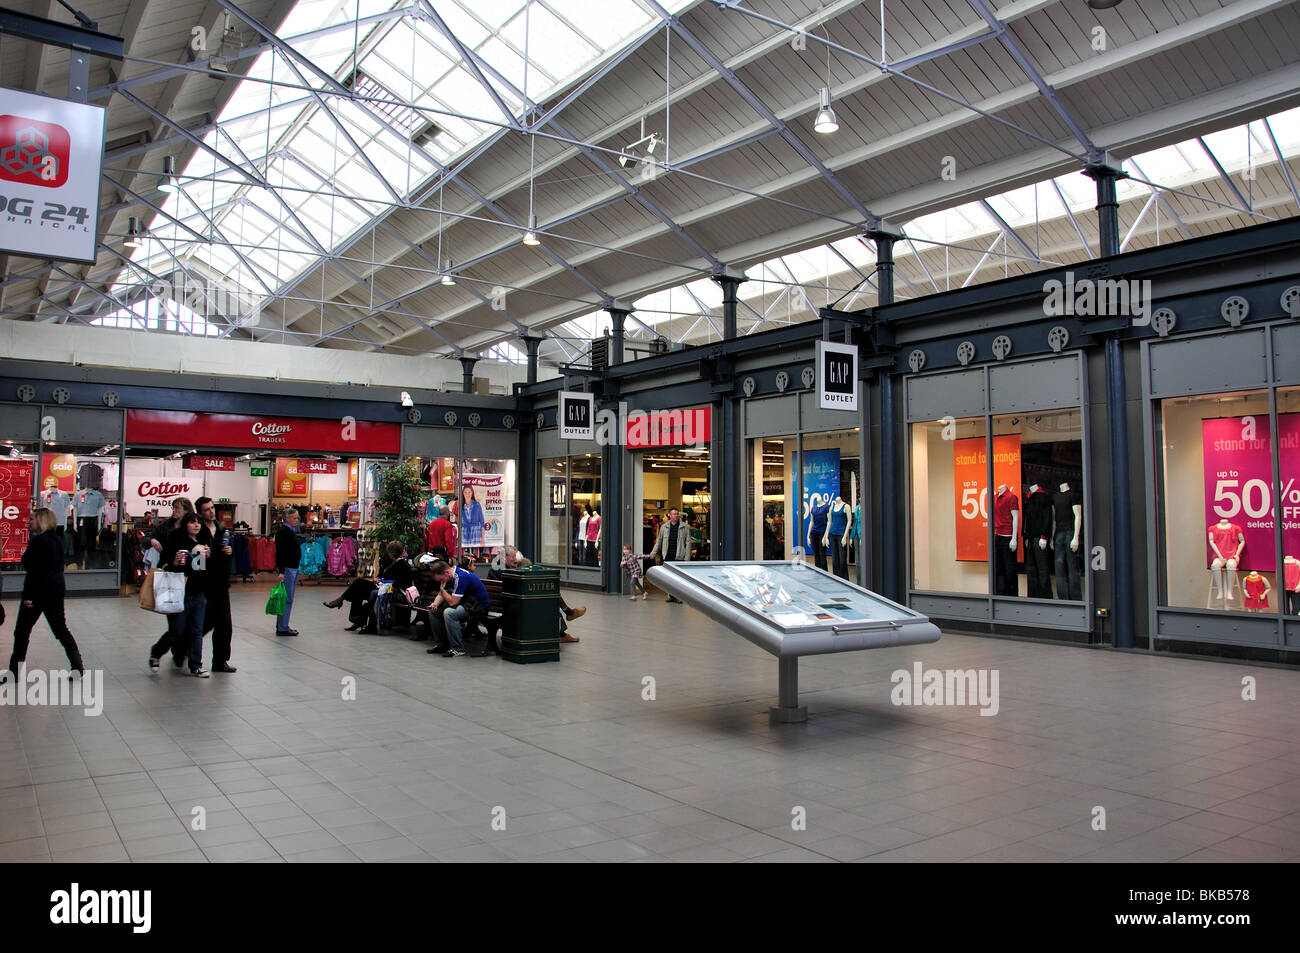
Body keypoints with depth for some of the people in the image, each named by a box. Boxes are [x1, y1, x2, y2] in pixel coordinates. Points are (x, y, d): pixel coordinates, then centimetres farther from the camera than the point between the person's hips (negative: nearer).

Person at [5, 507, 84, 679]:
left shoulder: (38, 541, -16)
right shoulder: (58, 540, 9)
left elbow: (34, 571, -19)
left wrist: (28, 596, -18)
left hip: (39, 590, -8)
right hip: (57, 590, 8)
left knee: (22, 631, 5)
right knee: (60, 628, 10)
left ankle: (14, 671, 12)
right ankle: (77, 666, 6)